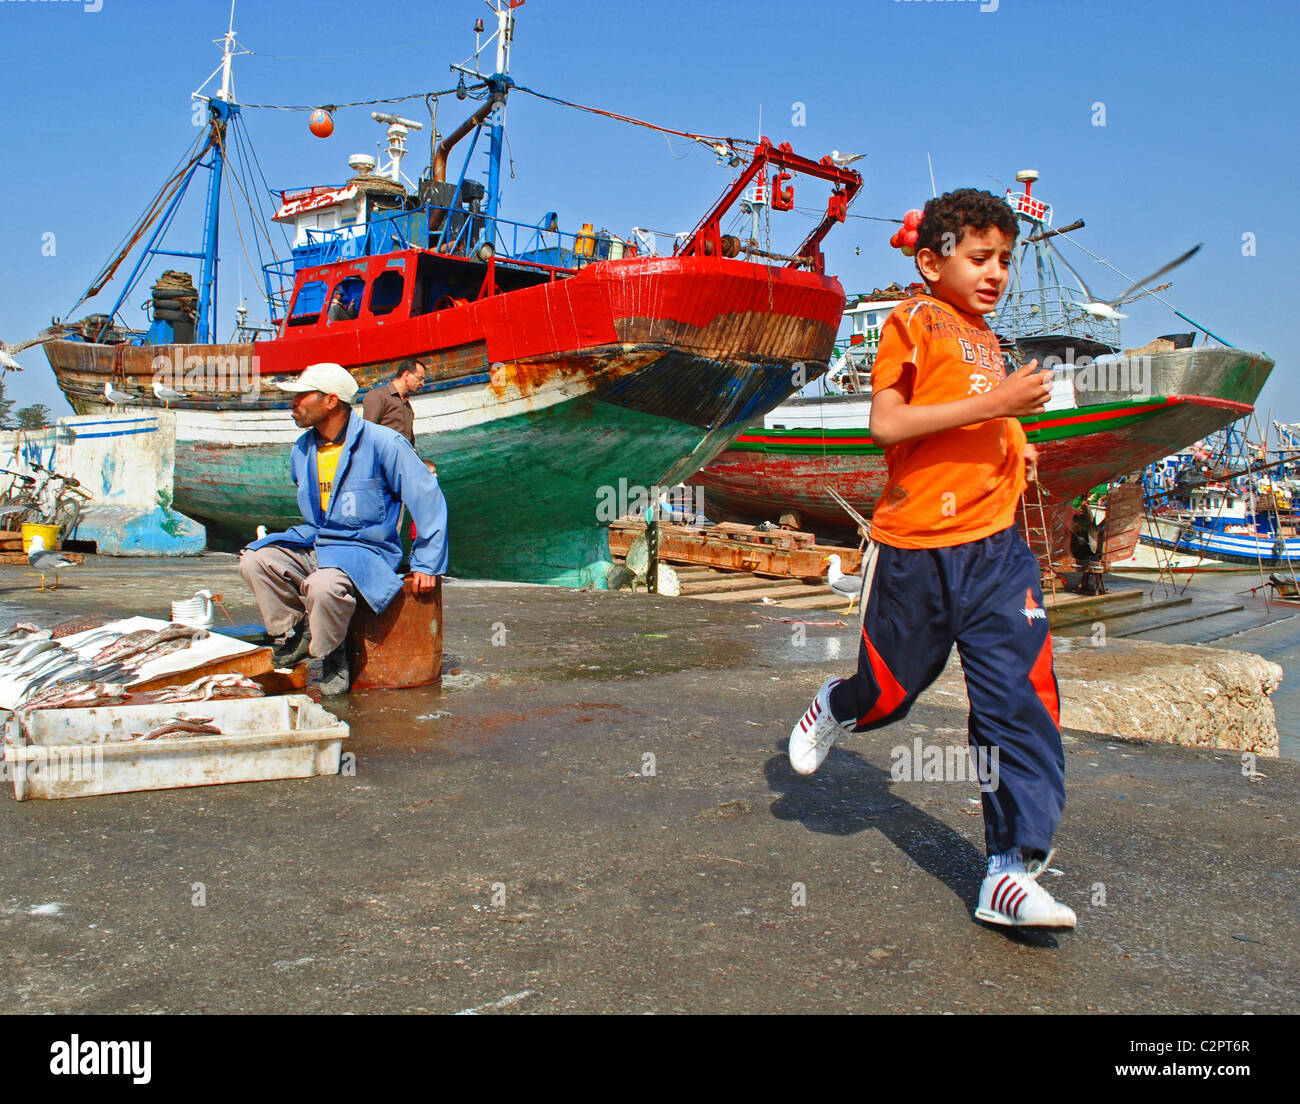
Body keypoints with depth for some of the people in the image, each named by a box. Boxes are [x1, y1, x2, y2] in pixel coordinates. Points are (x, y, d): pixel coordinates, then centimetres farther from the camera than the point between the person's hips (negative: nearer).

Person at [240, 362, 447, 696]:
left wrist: (426, 565, -11)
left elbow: (428, 498, -10)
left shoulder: (382, 443, -12)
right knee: (255, 560, -19)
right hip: (312, 543, 7)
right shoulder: (302, 451, 10)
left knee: (324, 586, -37)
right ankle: (294, 633, 3)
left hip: (364, 549, -6)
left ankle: (331, 653, -6)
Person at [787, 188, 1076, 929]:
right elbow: (886, 424, -15)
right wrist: (991, 404, -19)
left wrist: (1015, 454, 12)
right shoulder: (915, 320, -4)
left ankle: (1013, 871, 0)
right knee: (890, 692, 9)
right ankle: (836, 709, 45)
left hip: (997, 546, 6)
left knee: (1024, 698, -5)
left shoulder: (988, 340, 19)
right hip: (916, 548, -6)